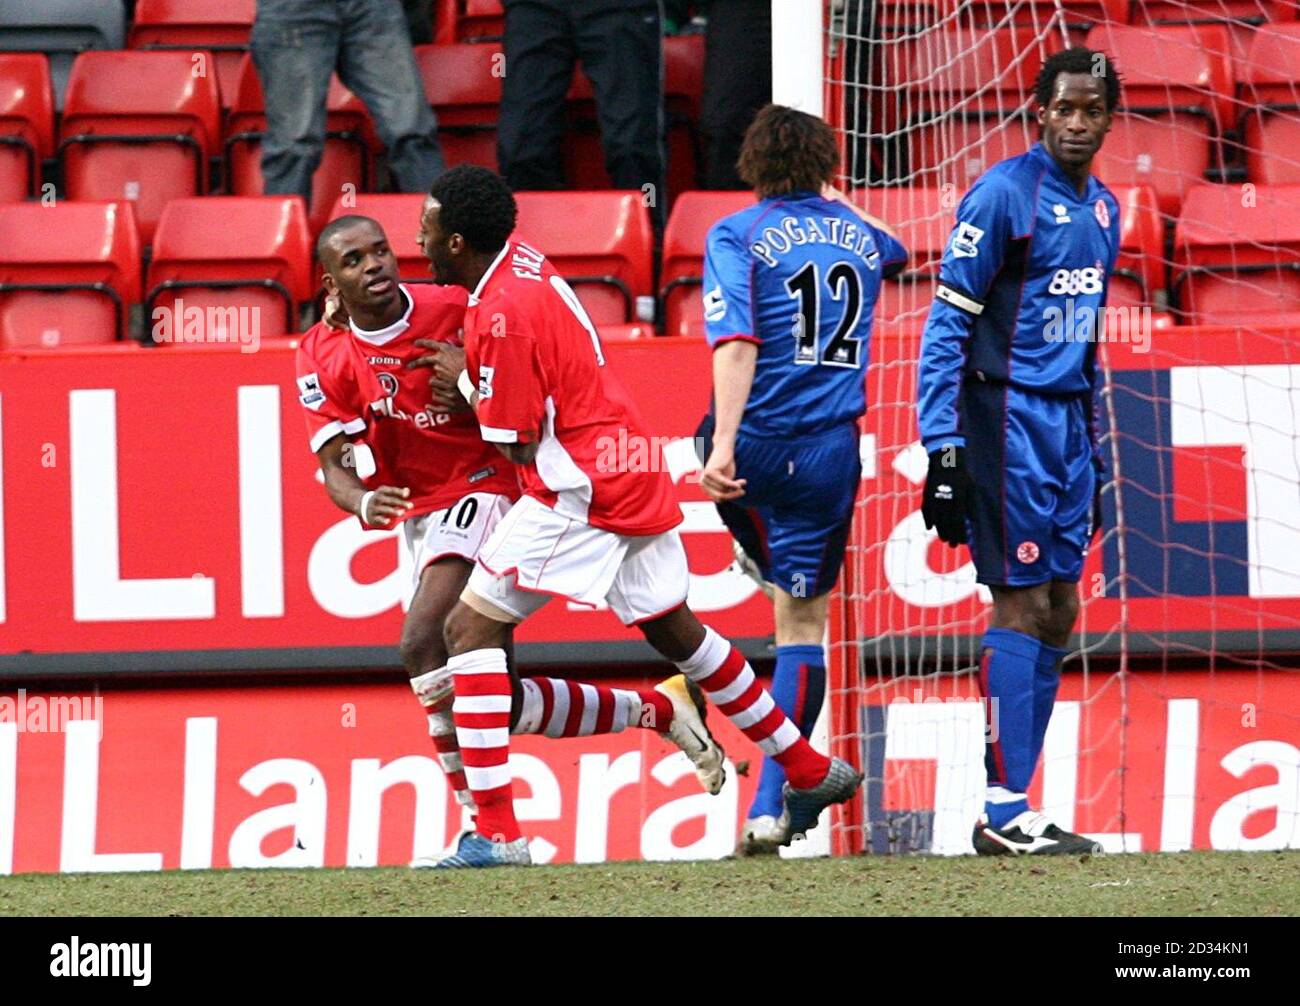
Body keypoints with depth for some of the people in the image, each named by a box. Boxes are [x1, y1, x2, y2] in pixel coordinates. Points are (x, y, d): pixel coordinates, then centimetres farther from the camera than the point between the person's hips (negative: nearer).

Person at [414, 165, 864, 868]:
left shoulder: (501, 317, -19)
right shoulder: (522, 262, 8)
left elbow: (519, 444, -14)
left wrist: (463, 381, -1)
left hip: (581, 488, -10)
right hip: (635, 472, 10)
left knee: (471, 627, -10)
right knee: (675, 632, 25)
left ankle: (496, 834, -18)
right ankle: (811, 773, 37)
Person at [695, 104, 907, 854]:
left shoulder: (739, 235, -2)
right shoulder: (859, 235, 12)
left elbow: (737, 342, -17)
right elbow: (895, 252, 40)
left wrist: (724, 443, -23)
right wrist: (832, 199, 55)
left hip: (755, 445, -3)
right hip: (832, 449, 3)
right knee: (803, 621, 3)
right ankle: (769, 806, -4)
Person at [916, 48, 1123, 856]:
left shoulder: (1102, 208, 14)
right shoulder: (1003, 195, -10)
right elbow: (947, 326, -12)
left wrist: (1094, 453, 20)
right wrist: (943, 449, -18)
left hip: (1068, 423, 8)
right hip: (1008, 417, -8)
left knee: (1058, 614, 8)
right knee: (1022, 607, -9)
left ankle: (1013, 807, 12)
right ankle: (1004, 816, -8)